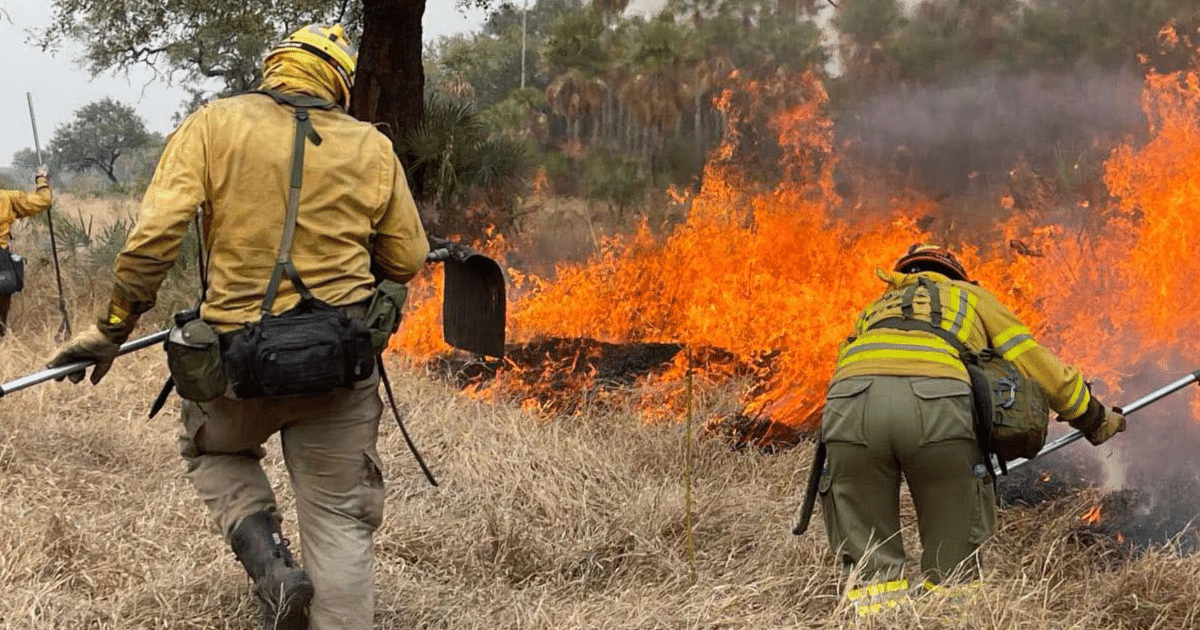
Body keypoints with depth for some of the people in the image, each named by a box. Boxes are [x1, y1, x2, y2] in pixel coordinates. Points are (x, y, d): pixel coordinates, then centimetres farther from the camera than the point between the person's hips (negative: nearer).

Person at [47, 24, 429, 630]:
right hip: (341, 365, 1)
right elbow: (406, 261, 7)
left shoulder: (213, 125, -3)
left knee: (212, 450, 29)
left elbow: (154, 236, -10)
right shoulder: (372, 148, 1)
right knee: (339, 521, 10)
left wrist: (111, 329, -1)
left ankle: (268, 560, 7)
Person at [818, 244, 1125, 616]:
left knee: (869, 560, 14)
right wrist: (1094, 419, 46)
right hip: (938, 402, -2)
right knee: (952, 564, 15)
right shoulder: (972, 296, 36)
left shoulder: (871, 311, 42)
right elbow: (1038, 366, 32)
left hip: (852, 399, 2)